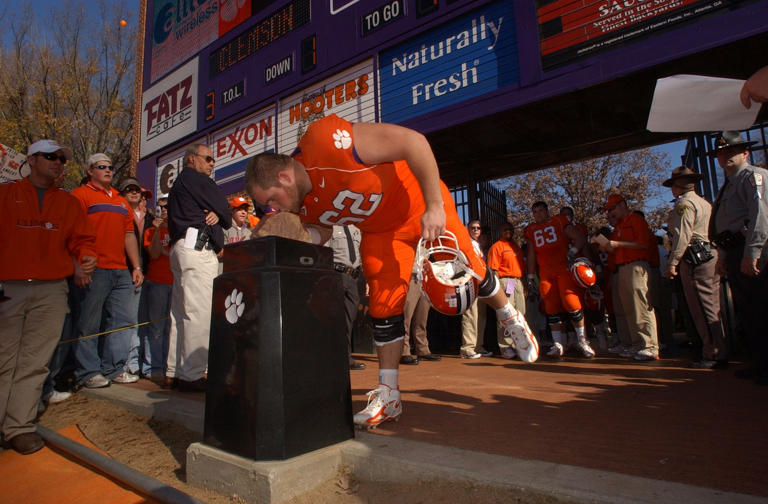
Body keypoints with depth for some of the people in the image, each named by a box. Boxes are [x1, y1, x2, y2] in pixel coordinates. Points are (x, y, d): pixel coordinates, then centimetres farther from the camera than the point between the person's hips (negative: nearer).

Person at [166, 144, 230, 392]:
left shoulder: (180, 184, 30)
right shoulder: (194, 178, 0)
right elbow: (225, 209, -3)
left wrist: (216, 215, -1)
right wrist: (221, 217, 18)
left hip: (182, 247, 11)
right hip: (197, 247, -11)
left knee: (182, 313, 11)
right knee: (199, 314, -12)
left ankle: (174, 371, 17)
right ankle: (192, 375, -11)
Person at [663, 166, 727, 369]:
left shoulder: (685, 203, -7)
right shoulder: (704, 202, 22)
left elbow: (682, 235, -16)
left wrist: (672, 262, -15)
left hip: (695, 259, -10)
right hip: (712, 255, 10)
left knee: (703, 309, -7)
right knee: (712, 308, 12)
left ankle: (714, 355, -5)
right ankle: (718, 351, 18)